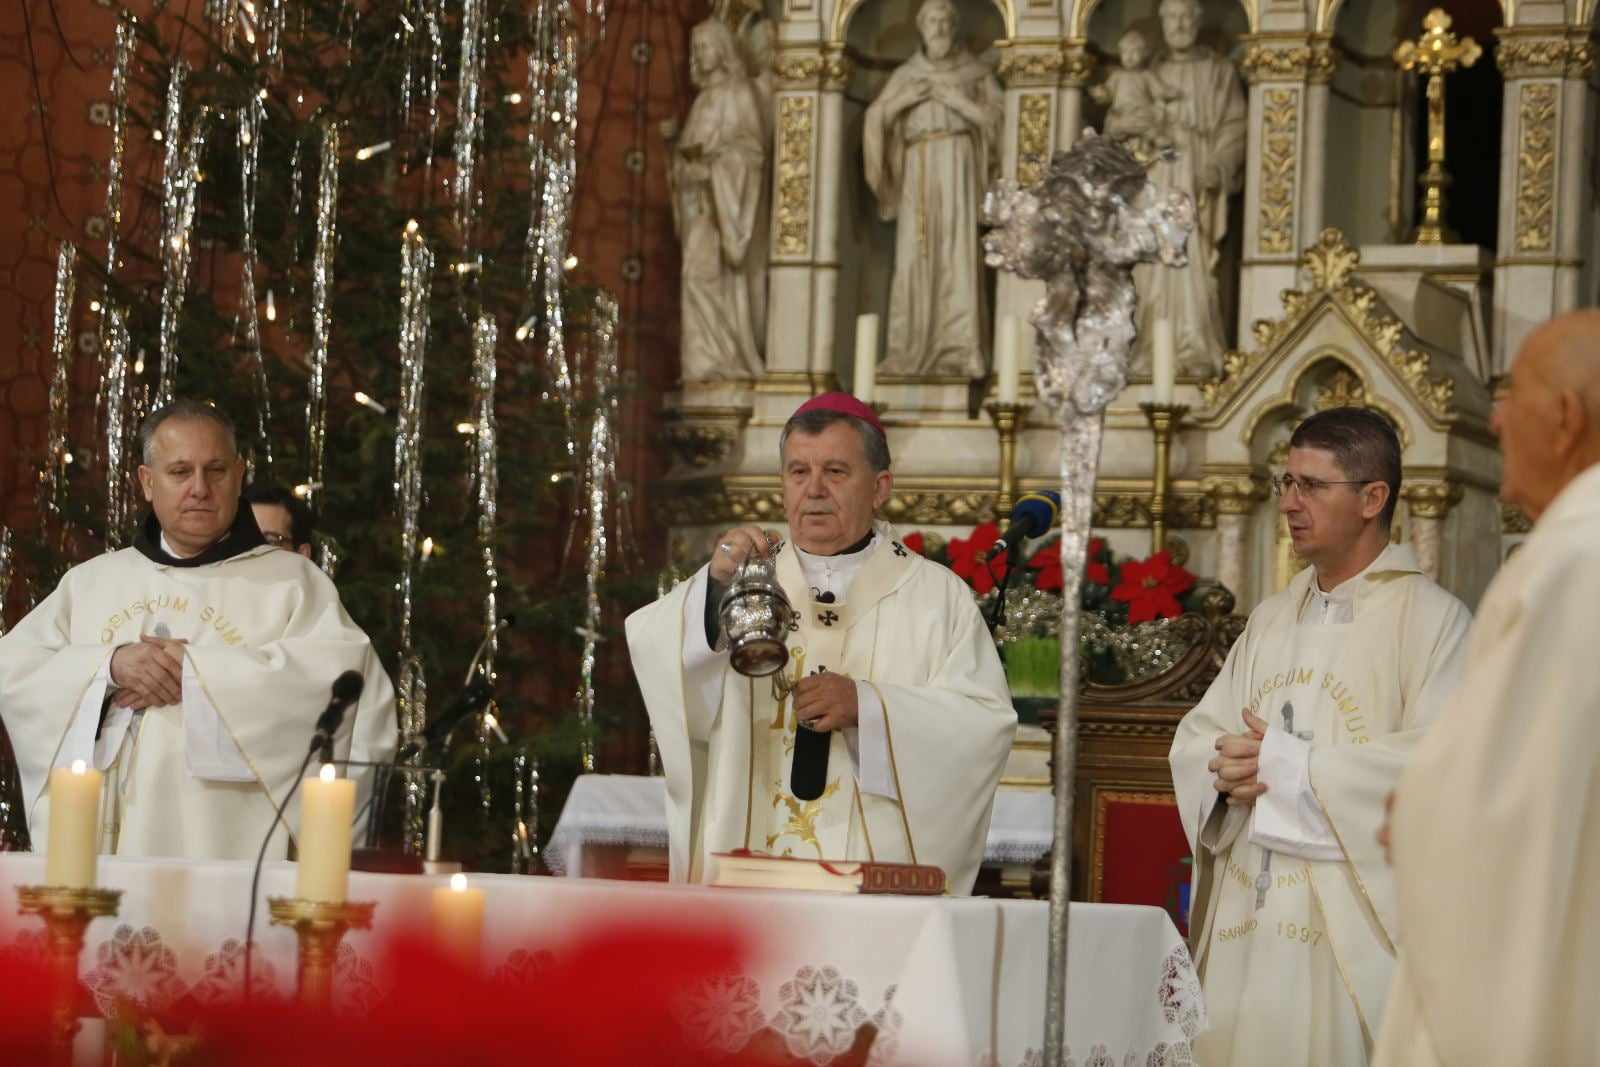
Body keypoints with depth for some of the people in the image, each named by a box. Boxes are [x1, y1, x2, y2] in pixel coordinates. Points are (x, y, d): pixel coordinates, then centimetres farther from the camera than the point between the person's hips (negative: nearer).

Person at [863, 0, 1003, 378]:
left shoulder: (974, 71, 10)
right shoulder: (905, 75, 14)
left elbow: (999, 117, 2)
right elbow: (874, 120, 9)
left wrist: (958, 101, -9)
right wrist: (900, 102, -9)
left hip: (959, 165, -2)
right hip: (917, 171, 2)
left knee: (959, 251, -14)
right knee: (914, 255, -8)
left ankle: (962, 351, -19)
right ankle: (913, 350, -6)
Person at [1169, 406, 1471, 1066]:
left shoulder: (1429, 617, -5)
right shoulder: (1272, 620, 18)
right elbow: (1196, 738, 16)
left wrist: (1288, 766, -14)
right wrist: (1229, 773, -9)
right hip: (1247, 921, 6)